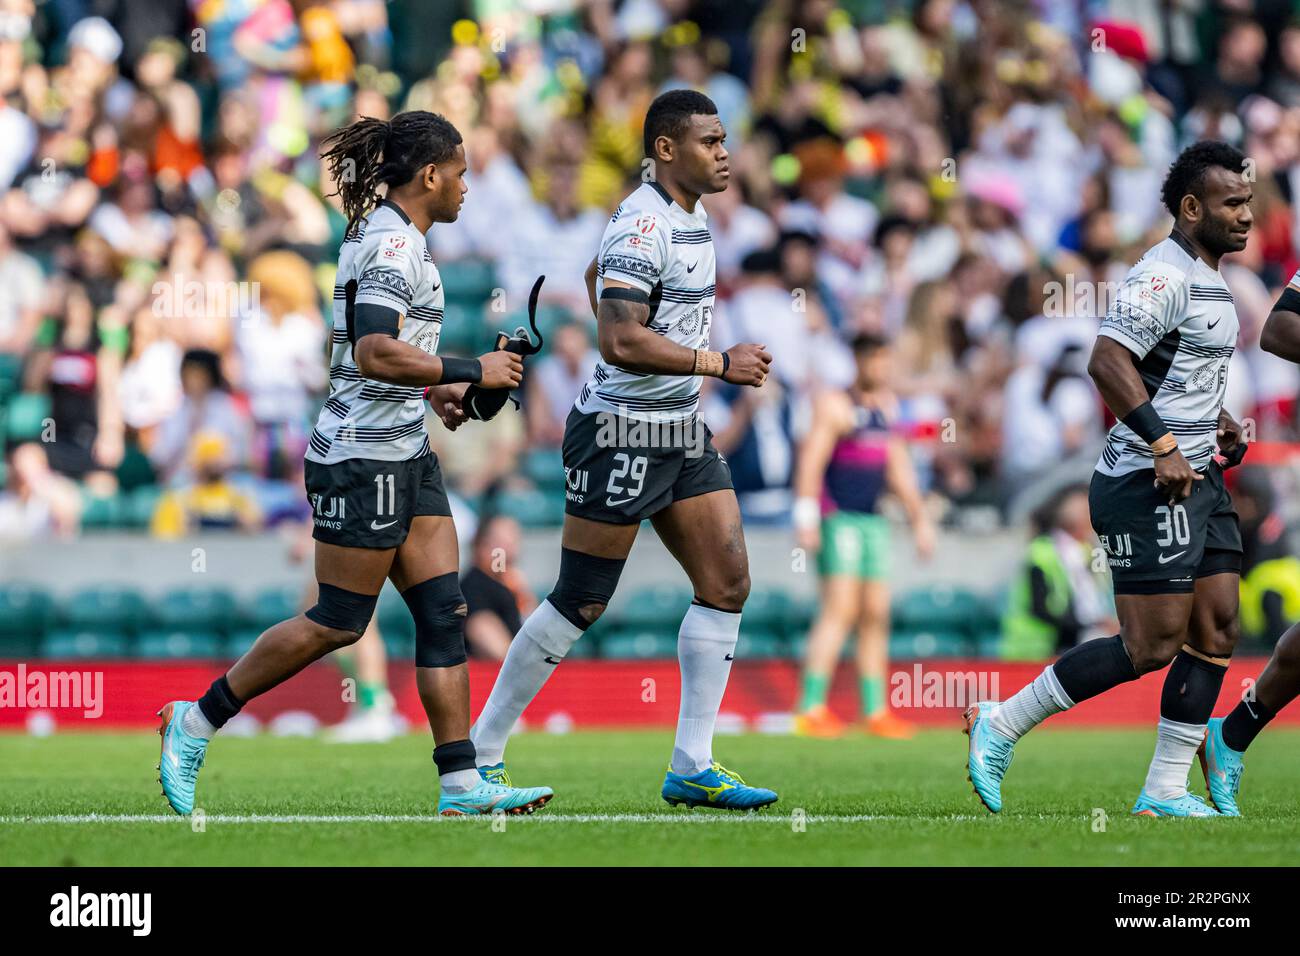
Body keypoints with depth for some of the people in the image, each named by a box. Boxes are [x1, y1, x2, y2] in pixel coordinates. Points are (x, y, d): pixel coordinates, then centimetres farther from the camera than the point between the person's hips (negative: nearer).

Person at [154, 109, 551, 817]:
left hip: (403, 455, 10)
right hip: (363, 461, -10)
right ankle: (194, 723, 8)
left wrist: (431, 389, 20)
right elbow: (374, 354, -28)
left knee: (443, 611, 3)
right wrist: (470, 372, -22)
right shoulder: (394, 244, -16)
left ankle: (461, 785, 1)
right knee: (337, 623, -3)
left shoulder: (383, 235, 15)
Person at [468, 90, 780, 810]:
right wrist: (717, 364, -24)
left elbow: (597, 277, 29)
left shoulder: (688, 217, 13)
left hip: (680, 435, 9)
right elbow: (619, 341, -27)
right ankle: (480, 752, 9)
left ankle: (691, 768, 3)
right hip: (621, 434, -9)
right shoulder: (643, 226, -18)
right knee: (581, 604, -4)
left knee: (728, 584, 1)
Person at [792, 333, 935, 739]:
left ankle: (876, 711, 9)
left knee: (876, 614, 5)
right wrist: (806, 518, -20)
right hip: (838, 518, -8)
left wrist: (919, 517, 24)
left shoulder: (888, 407, 18)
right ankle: (810, 709, -17)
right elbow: (811, 462, -13)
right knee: (840, 609, -15)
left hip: (873, 519, 8)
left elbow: (899, 469, 25)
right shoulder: (834, 405, -7)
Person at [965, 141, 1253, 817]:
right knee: (1153, 646, -9)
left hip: (1197, 481, 10)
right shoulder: (1166, 276, -16)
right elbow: (1107, 361, -26)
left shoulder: (1209, 279, 17)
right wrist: (1164, 444, -29)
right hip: (1149, 484, -10)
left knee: (1215, 632, 4)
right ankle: (1000, 726, 1)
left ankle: (1165, 792, 9)